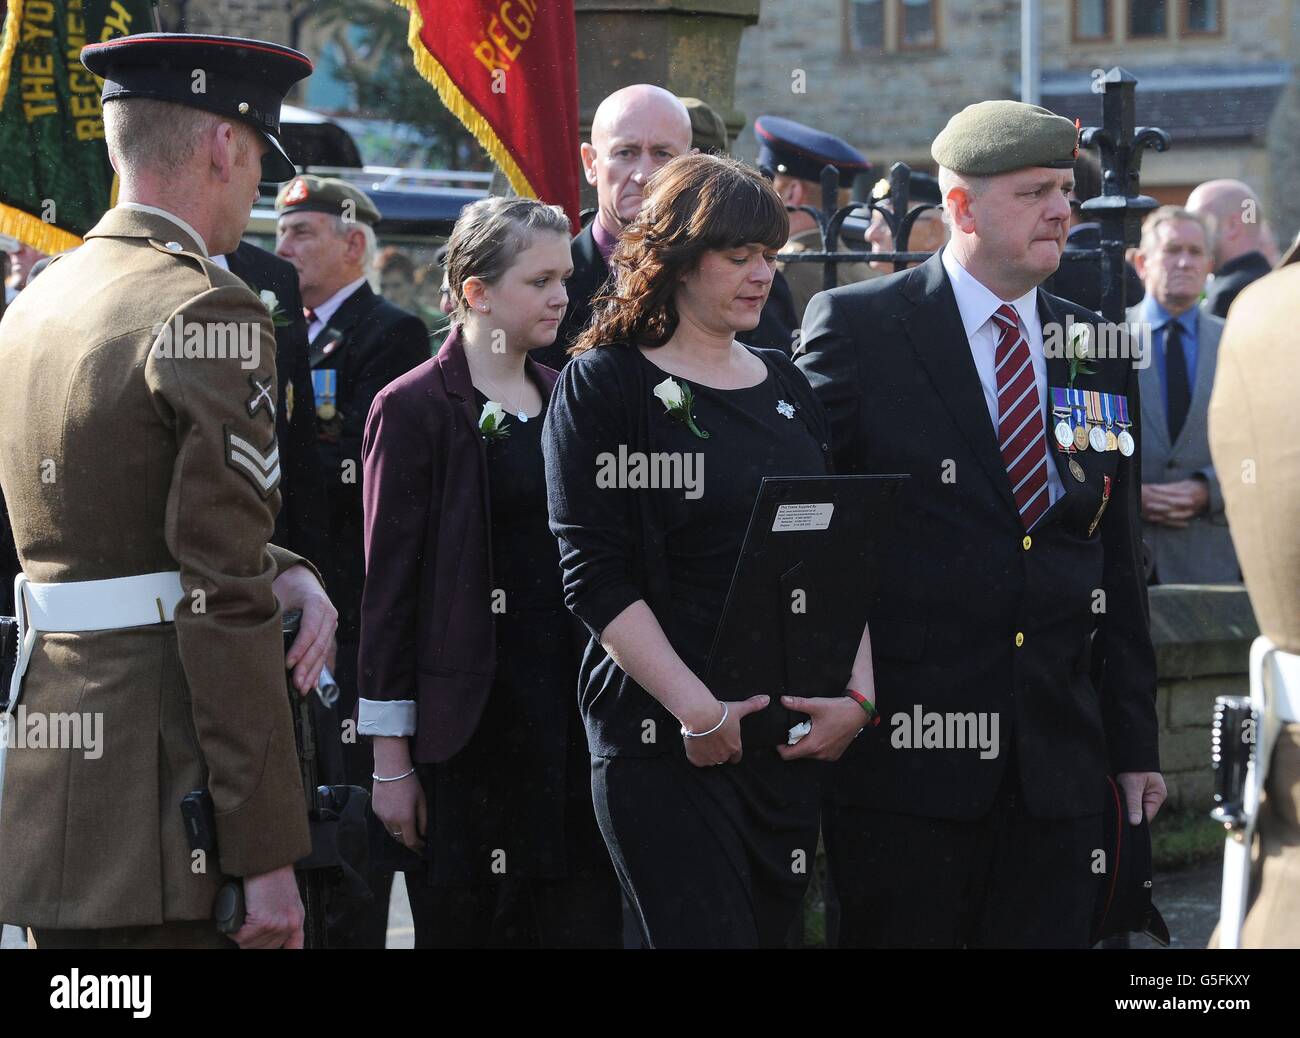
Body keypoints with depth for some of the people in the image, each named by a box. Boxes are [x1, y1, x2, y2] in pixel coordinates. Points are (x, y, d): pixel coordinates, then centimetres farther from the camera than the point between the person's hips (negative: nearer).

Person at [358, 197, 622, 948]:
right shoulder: (415, 408, -4)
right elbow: (389, 584, -6)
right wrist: (390, 756, -9)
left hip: (570, 707, 5)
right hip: (469, 719, -5)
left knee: (589, 917, 0)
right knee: (463, 921, -1)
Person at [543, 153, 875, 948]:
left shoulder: (786, 386, 16)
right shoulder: (604, 384, -2)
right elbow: (595, 577, -10)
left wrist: (858, 693, -1)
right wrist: (698, 709, -17)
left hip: (796, 734, 6)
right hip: (663, 740, -5)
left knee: (775, 927, 6)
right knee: (707, 933, -11)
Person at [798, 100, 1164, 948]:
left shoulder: (1098, 351, 13)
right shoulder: (854, 328, -1)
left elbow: (1119, 570, 15)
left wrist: (1135, 743, 12)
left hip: (1058, 762, 4)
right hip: (904, 745, -4)